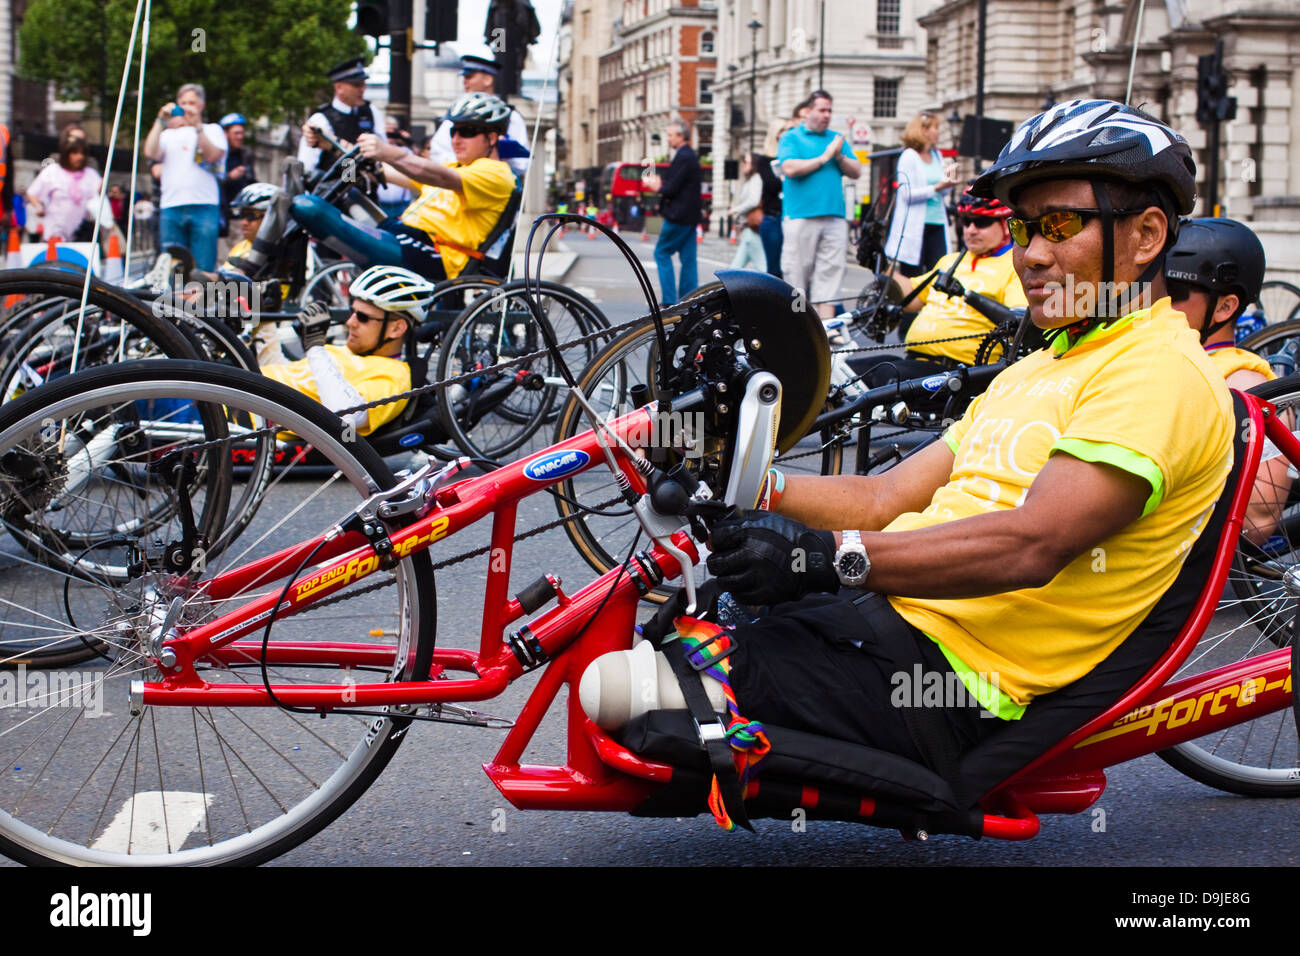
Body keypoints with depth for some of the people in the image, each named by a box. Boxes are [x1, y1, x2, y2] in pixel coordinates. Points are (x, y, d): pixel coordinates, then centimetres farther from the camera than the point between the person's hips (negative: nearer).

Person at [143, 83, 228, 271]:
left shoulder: (213, 130, 16)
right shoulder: (169, 133, 22)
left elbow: (213, 155, -3)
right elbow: (150, 152, 4)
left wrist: (197, 126, -9)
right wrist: (160, 122, 0)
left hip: (204, 207, -3)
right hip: (171, 208, 3)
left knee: (204, 269, -9)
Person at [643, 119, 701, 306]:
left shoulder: (683, 157, -16)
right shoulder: (690, 155, 15)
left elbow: (673, 188, -19)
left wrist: (657, 187, -2)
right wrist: (659, 182, 6)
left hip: (678, 216, -10)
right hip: (690, 215, 10)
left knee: (662, 253, -2)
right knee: (688, 258, 9)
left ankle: (669, 301, -4)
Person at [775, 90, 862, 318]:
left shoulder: (837, 139, 19)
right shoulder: (791, 138, 5)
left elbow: (856, 171, 13)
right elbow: (790, 168, -12)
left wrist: (839, 156, -4)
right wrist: (824, 158, -6)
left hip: (834, 217, 4)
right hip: (801, 217, -4)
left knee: (831, 271, -1)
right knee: (797, 272, -2)